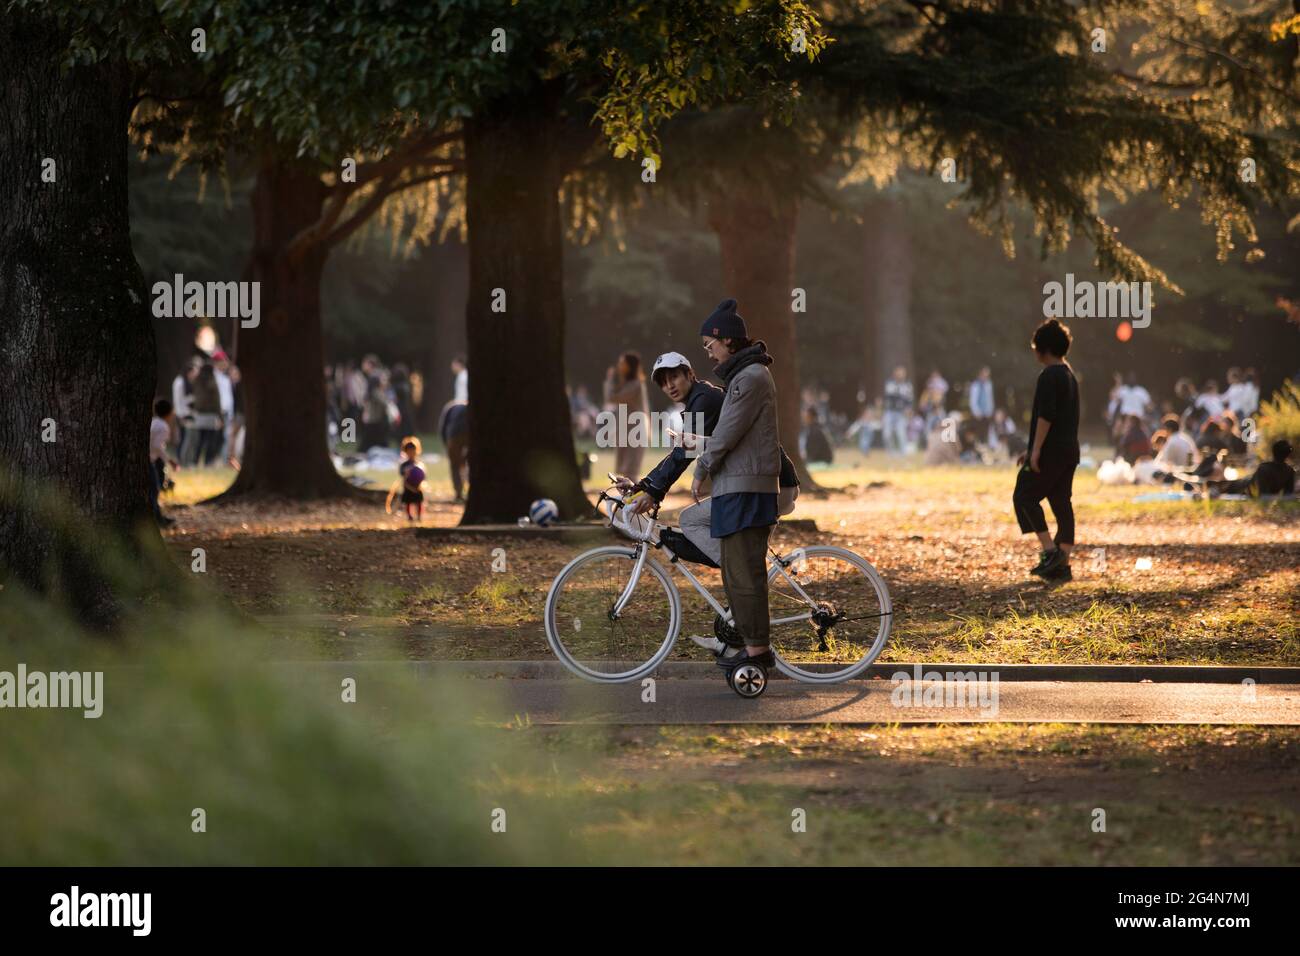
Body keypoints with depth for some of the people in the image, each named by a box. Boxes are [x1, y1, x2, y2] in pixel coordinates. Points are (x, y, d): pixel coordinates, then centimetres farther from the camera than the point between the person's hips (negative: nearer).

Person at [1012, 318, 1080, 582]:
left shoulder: (1049, 377, -12)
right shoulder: (1069, 375, 19)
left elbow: (1045, 416, -21)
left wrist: (1036, 449, -18)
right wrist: (1032, 449, 27)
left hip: (1051, 451, -9)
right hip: (1069, 450, 9)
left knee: (1024, 496, -3)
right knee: (1061, 503, 8)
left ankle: (1050, 551, -11)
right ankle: (1062, 564, 6)